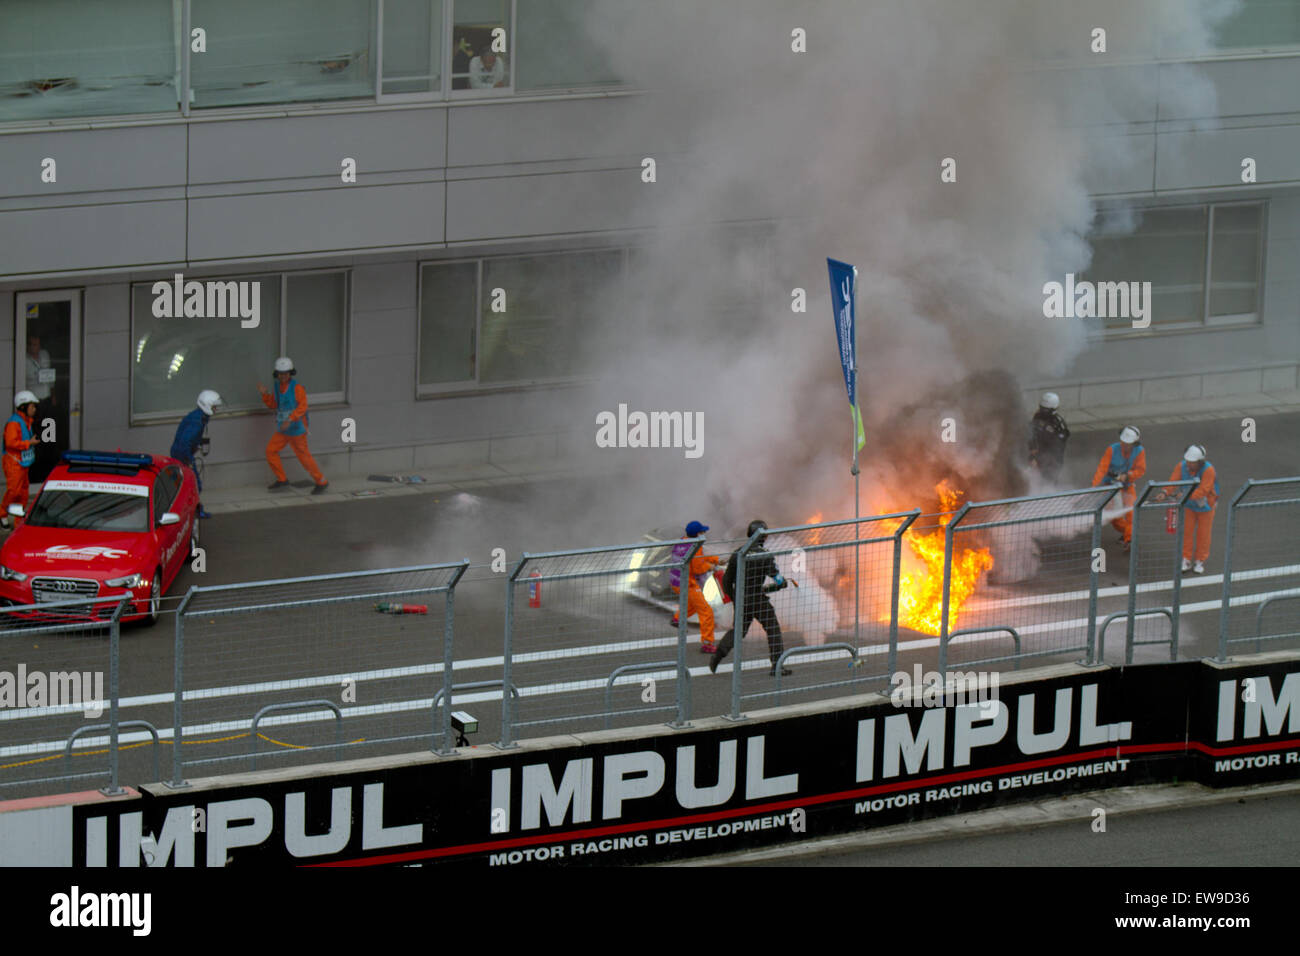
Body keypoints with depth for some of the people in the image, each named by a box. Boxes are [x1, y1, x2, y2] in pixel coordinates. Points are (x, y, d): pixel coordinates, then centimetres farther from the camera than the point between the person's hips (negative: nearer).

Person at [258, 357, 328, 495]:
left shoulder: (297, 387, -18)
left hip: (296, 429, -7)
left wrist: (290, 420, -33)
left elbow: (302, 406, -23)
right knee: (271, 451, 3)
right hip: (282, 428, 7)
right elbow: (273, 404, 12)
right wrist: (265, 394, -6)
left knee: (303, 456, -1)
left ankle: (321, 482, 13)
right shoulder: (278, 386, 5)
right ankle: (282, 480, 16)